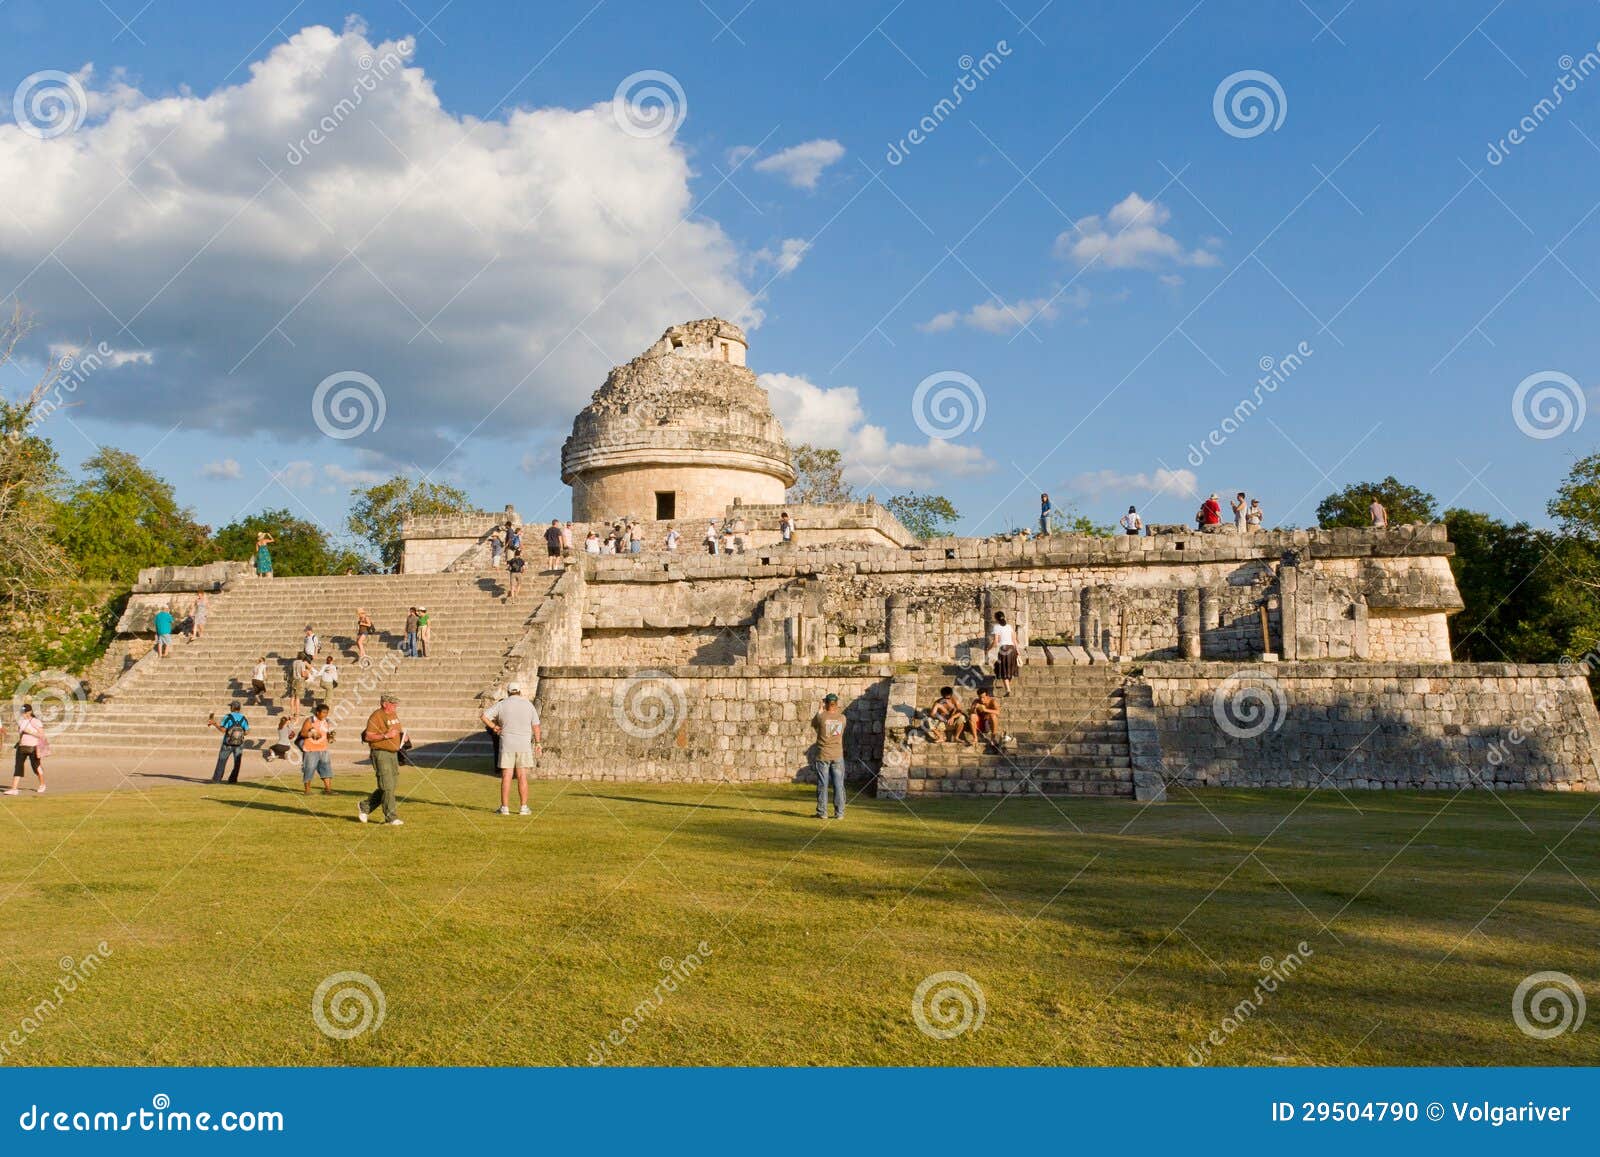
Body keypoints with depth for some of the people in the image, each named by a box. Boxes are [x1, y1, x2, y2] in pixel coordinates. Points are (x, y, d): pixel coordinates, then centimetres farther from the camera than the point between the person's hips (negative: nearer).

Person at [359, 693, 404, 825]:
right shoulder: (376, 716, -13)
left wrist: (402, 734, 7)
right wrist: (386, 735, -25)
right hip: (381, 754, -9)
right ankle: (391, 817, -1)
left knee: (393, 784, 11)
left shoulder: (394, 715, 14)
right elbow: (368, 736, -19)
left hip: (393, 753, 9)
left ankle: (364, 807, 25)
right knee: (387, 786, -7)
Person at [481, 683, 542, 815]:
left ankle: (505, 808, -1)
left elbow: (484, 716, -4)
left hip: (507, 745, -1)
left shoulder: (502, 704, 0)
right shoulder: (528, 705, 2)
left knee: (506, 777, 1)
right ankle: (524, 808, 3)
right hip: (524, 745, 1)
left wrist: (494, 727, 7)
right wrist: (538, 743, 10)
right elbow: (536, 726, 3)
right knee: (522, 777, 4)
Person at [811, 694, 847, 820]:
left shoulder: (821, 716, -8)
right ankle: (839, 813, 6)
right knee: (839, 785, 6)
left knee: (822, 785, 4)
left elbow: (813, 724, 13)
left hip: (823, 756, -2)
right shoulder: (842, 718, -1)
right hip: (838, 756, 2)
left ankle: (822, 812, 5)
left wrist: (820, 710, 25)